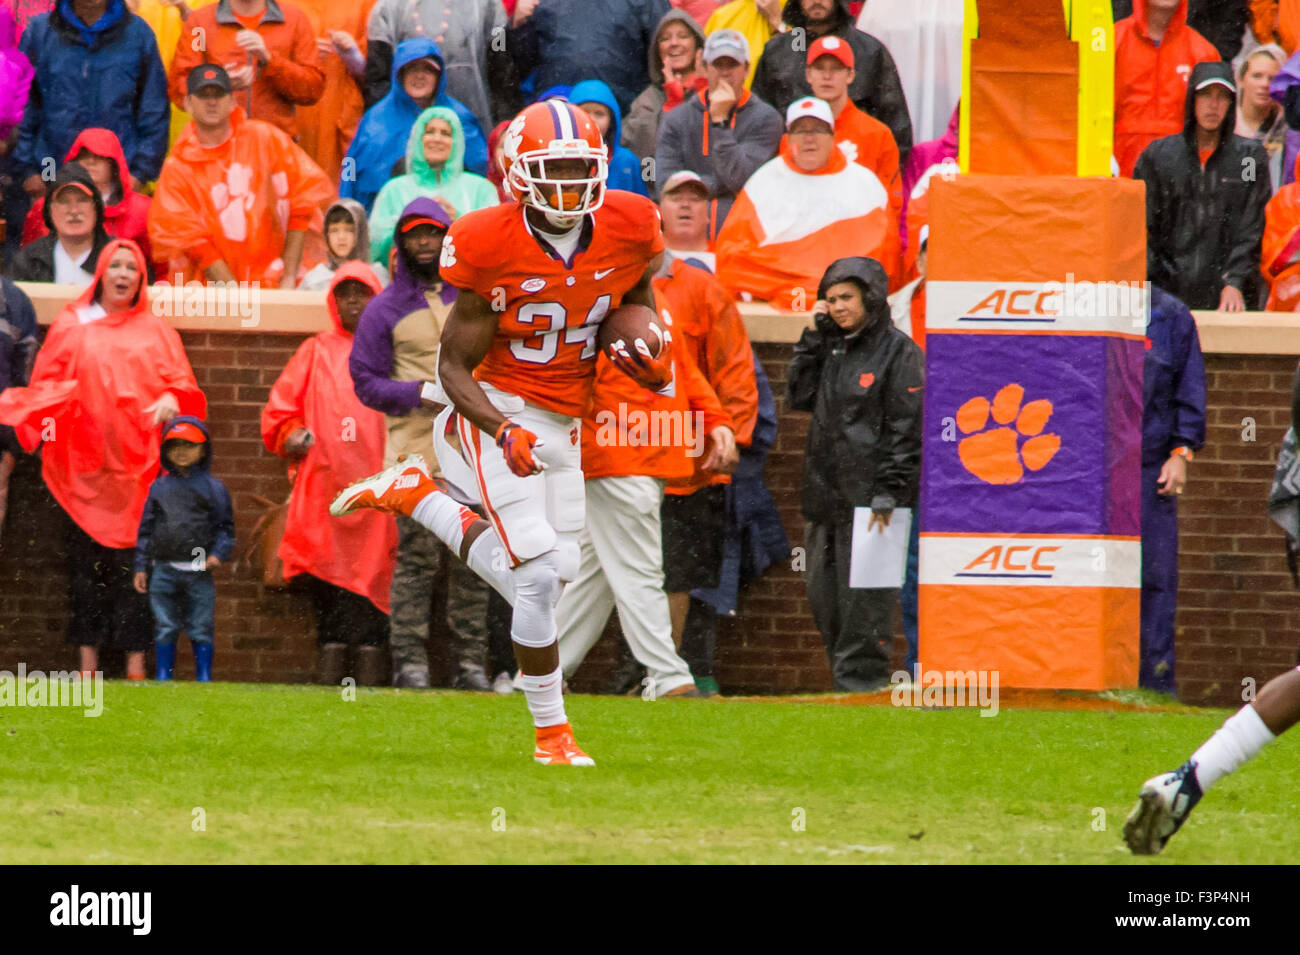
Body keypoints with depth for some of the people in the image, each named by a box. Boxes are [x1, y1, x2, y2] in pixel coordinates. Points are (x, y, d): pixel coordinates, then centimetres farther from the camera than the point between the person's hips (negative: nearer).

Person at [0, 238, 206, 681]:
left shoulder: (156, 332, 14)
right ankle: (88, 659, -1)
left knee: (136, 559, -6)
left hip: (139, 464, 0)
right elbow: (45, 387, 9)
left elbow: (182, 384, 11)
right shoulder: (71, 328, 12)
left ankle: (136, 661, -6)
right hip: (84, 462, 0)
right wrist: (48, 416, -11)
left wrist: (171, 400, -11)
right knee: (85, 561, -3)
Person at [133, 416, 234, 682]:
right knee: (165, 628, 4)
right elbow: (146, 528, 14)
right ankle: (163, 675, 10)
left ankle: (204, 677, 7)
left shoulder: (213, 488, 6)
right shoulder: (159, 488, 11)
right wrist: (141, 567, 9)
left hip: (199, 572, -2)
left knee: (201, 628, 0)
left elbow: (225, 527, 6)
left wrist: (219, 554, -10)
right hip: (164, 570, 2)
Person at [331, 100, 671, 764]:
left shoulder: (627, 229, -8)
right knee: (538, 577, -12)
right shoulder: (491, 246, -19)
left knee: (544, 577, 9)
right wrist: (503, 431, -27)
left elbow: (638, 299, 17)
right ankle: (552, 733, 4)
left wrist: (651, 358, -5)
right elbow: (454, 365, -11)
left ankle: (416, 495, 25)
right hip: (500, 409, -6)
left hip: (563, 426, 6)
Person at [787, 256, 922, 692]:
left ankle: (862, 679, -3)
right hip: (826, 493, 7)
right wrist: (812, 339, 5)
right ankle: (844, 675, 19)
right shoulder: (829, 346, 16)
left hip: (868, 498, -7)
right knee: (823, 595, 10)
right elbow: (800, 396, 11)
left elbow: (907, 429, -9)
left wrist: (887, 495, -15)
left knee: (863, 596, -7)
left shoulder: (898, 352, -6)